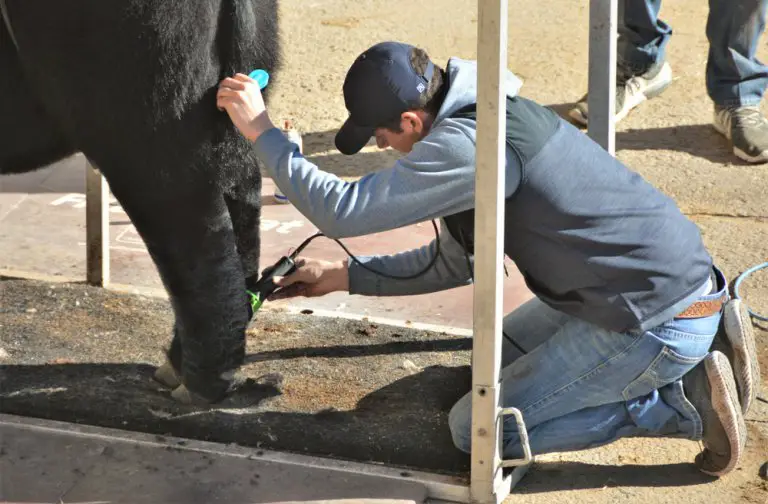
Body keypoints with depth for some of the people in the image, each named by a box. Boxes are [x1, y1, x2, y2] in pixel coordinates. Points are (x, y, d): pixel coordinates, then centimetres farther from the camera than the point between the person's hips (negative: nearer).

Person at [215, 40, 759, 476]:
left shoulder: (467, 144, -22)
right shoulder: (484, 118, 10)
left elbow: (343, 211, -20)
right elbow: (455, 263, 19)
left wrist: (261, 131, -11)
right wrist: (345, 275, 20)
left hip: (655, 323, -9)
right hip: (668, 279, 9)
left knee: (476, 429, 2)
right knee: (503, 351, 30)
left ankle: (683, 402, -2)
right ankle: (700, 348, 15)